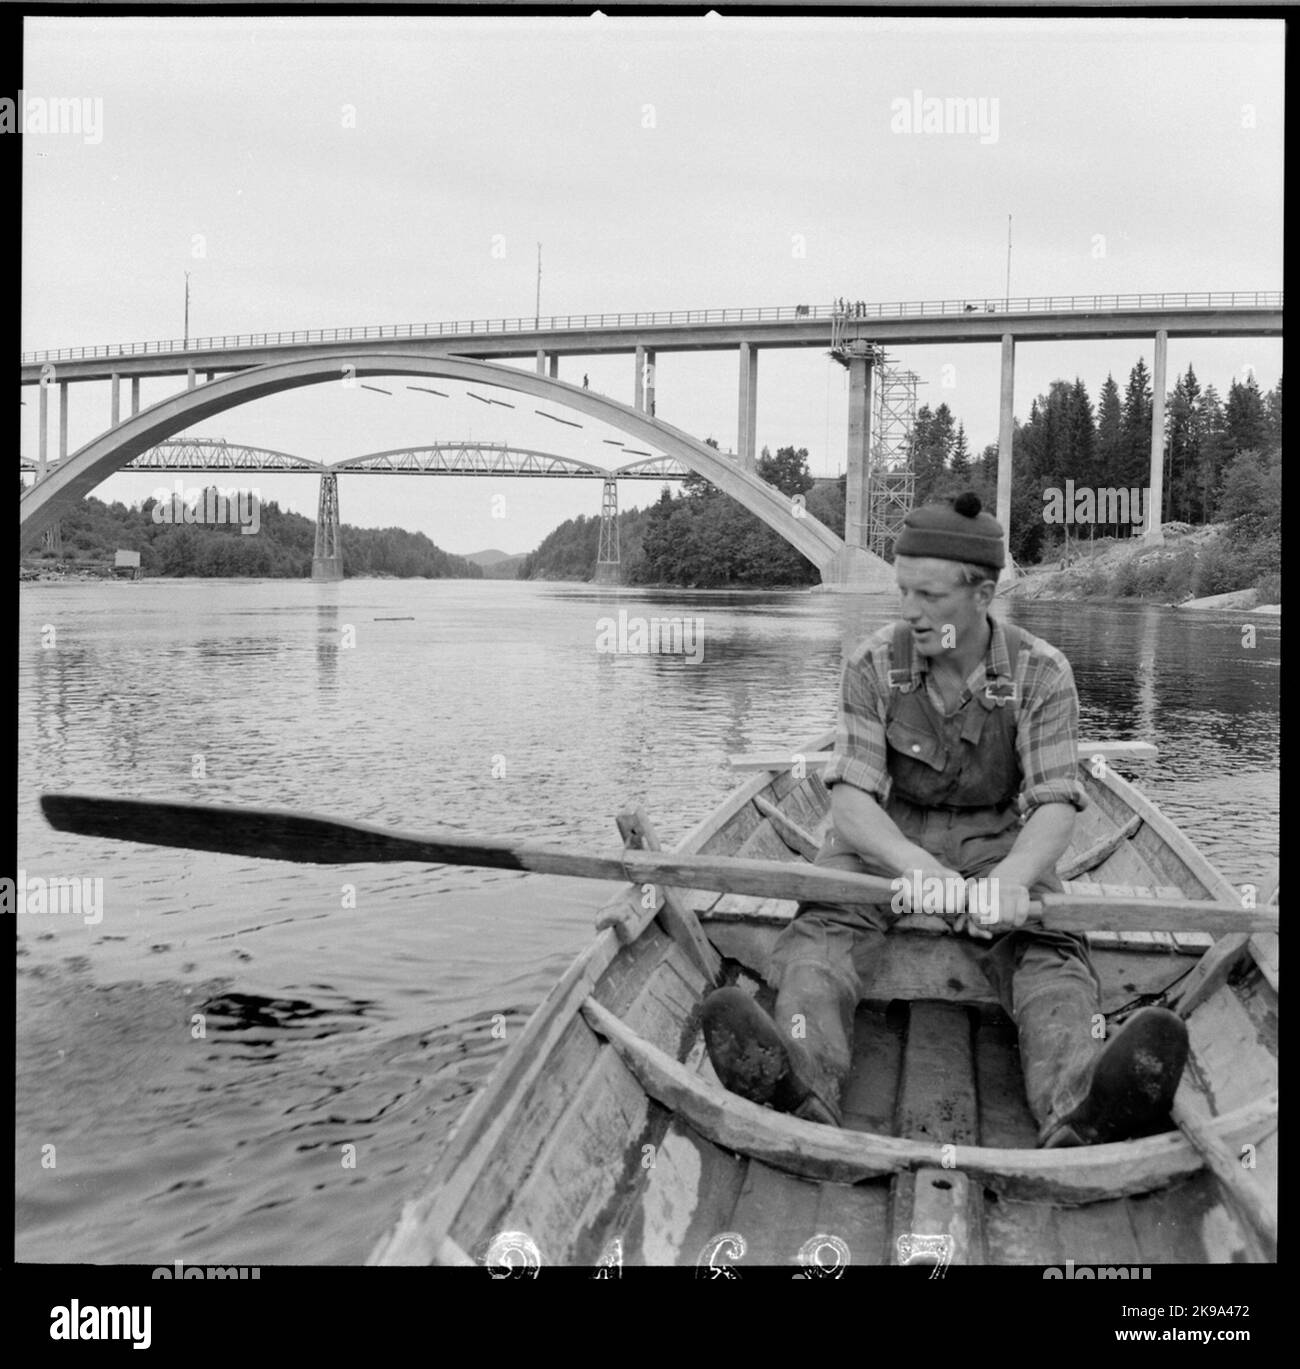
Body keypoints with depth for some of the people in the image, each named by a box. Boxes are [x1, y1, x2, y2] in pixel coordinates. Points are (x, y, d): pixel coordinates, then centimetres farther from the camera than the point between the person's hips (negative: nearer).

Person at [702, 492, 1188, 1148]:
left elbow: (1055, 803, -16)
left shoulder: (1041, 673, -9)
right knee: (827, 921, -29)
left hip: (998, 841, 0)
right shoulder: (872, 665, -9)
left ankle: (1079, 1111, -57)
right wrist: (917, 866, -39)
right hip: (886, 839, 0)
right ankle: (801, 1081, -58)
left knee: (1047, 946, -29)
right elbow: (851, 797, -17)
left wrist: (1011, 877, -40)